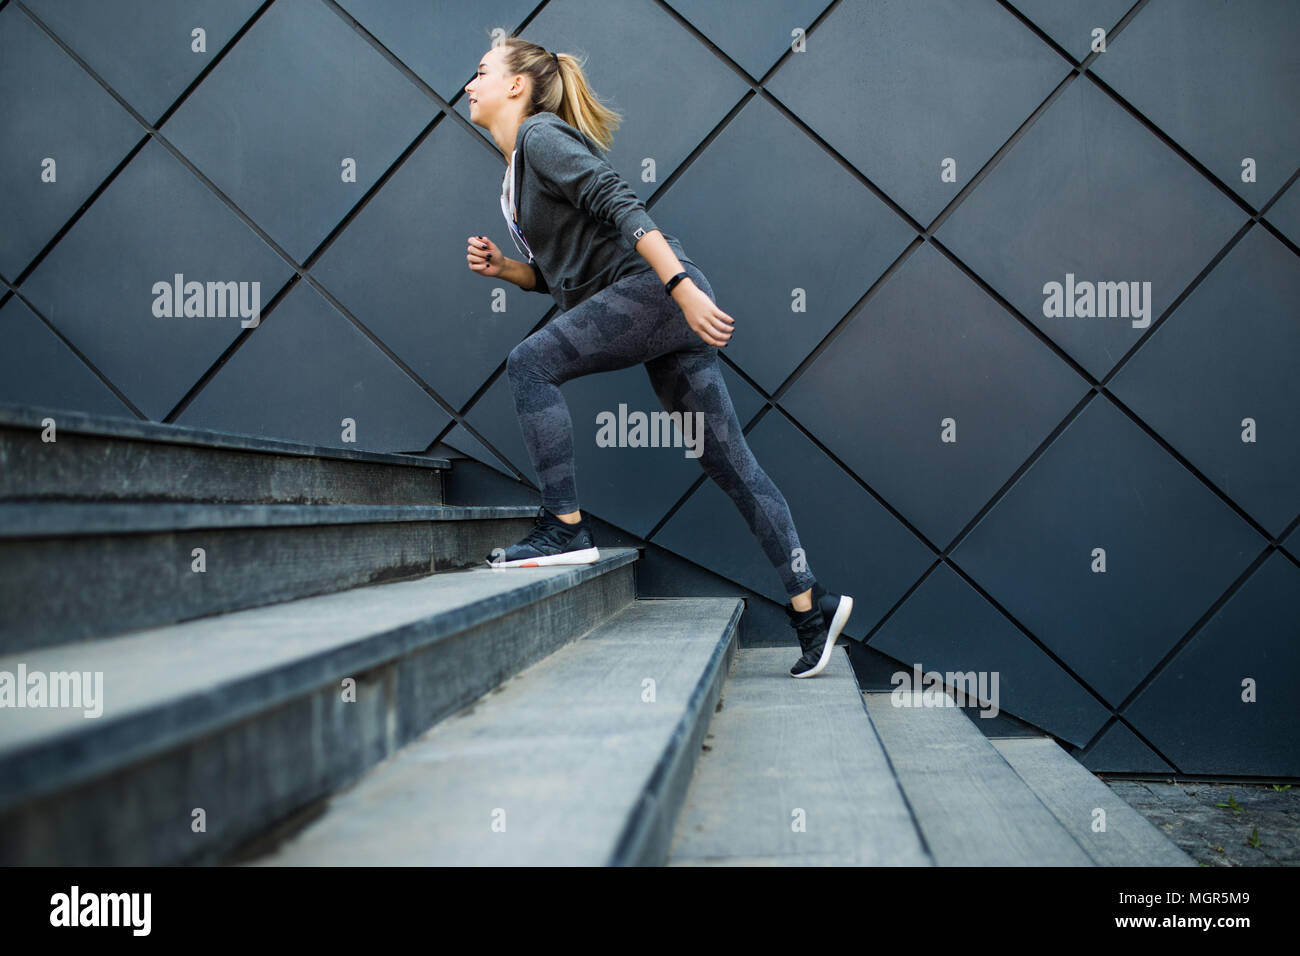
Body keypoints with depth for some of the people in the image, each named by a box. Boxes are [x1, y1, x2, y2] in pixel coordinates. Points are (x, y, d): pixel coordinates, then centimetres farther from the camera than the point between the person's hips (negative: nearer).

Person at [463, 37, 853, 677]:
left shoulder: (541, 134, -5)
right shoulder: (516, 172, 23)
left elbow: (621, 205, -17)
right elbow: (554, 275, 26)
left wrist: (682, 286, -26)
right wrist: (501, 267, 8)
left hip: (653, 286, -9)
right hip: (657, 309, 9)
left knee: (530, 363, -13)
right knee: (726, 461, 5)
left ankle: (565, 528, -10)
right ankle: (811, 604, 5)